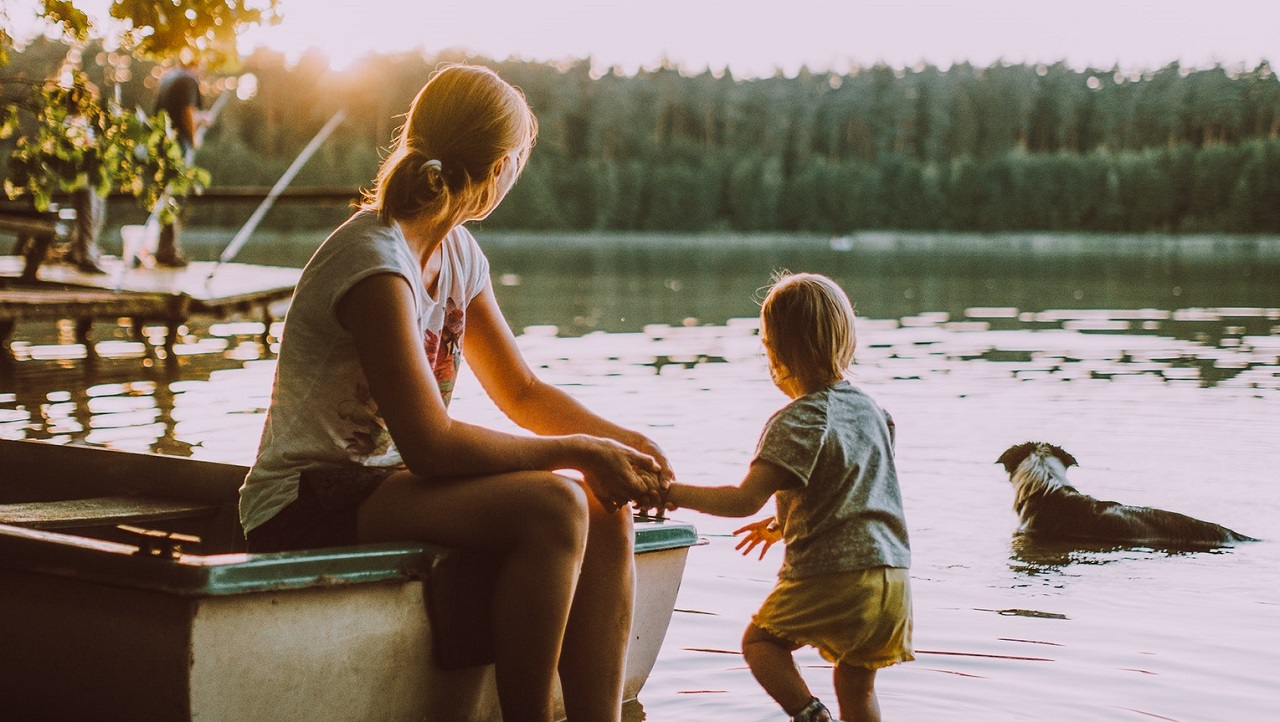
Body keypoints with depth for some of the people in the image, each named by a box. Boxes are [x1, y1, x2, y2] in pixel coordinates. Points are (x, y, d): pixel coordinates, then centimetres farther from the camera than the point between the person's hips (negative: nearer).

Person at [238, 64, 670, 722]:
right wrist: (580, 453, -19)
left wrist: (621, 441, -2)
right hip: (309, 510, -9)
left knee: (607, 515, -9)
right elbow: (429, 444, -25)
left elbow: (521, 391, 14)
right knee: (553, 506, -27)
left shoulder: (458, 254, 8)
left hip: (384, 484, 9)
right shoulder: (376, 262, -21)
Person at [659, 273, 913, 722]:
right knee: (856, 684, 18)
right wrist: (784, 524, 33)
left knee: (760, 640, 12)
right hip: (893, 577, 7)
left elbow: (745, 500, -18)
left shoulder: (797, 422, -12)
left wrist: (675, 493, -7)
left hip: (830, 580, -7)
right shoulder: (870, 409, 13)